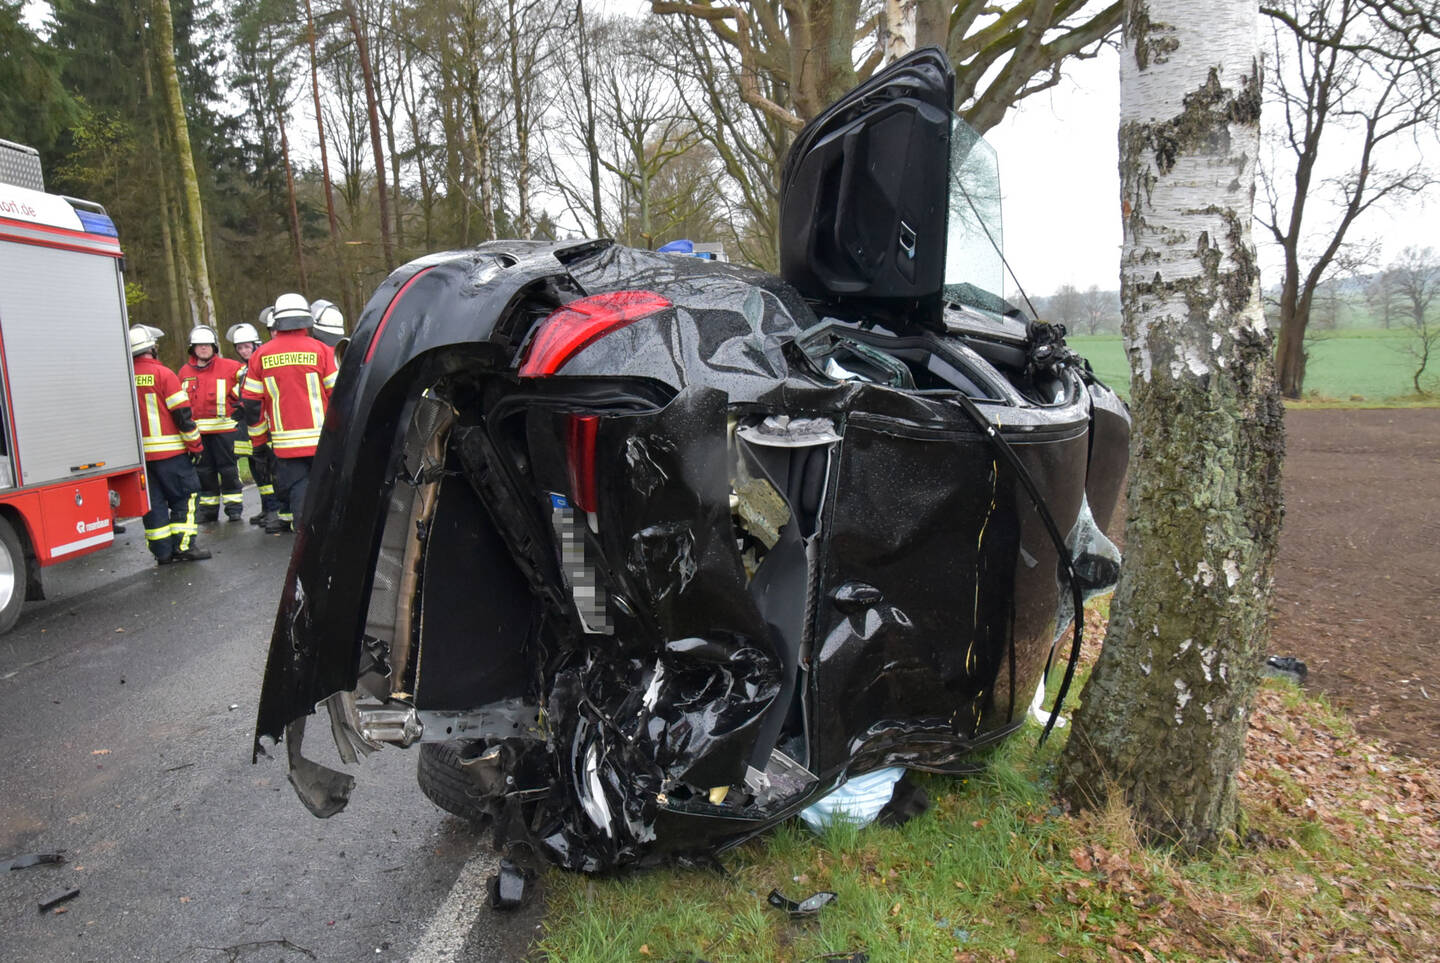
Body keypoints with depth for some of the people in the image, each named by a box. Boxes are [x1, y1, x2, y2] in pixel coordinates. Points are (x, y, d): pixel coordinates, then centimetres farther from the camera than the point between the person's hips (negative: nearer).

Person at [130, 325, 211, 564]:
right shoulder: (162, 374, -10)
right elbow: (182, 413, -12)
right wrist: (195, 444, -4)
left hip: (139, 453, 6)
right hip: (169, 451, -5)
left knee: (153, 501, 9)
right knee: (184, 496, 3)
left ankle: (162, 552, 11)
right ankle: (184, 546, -2)